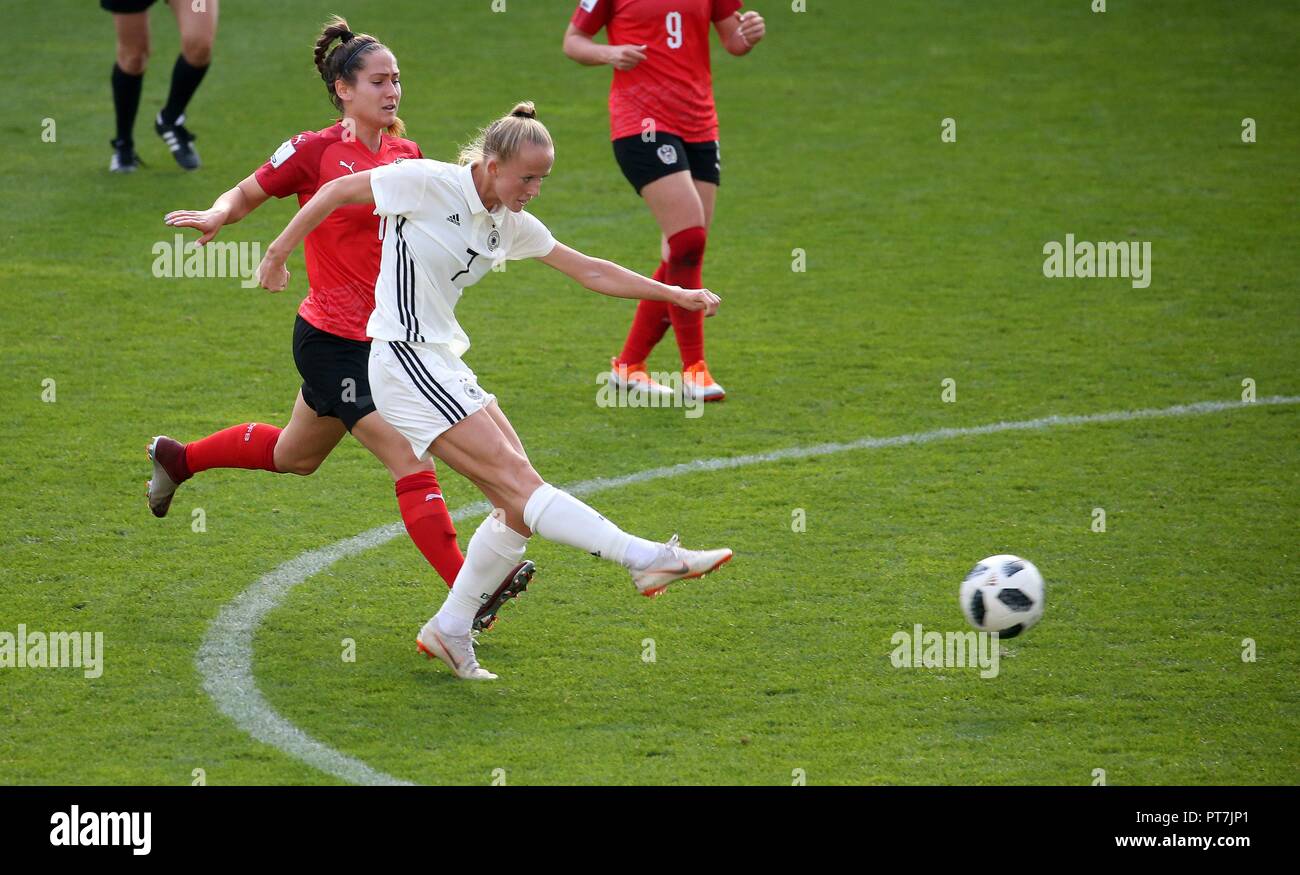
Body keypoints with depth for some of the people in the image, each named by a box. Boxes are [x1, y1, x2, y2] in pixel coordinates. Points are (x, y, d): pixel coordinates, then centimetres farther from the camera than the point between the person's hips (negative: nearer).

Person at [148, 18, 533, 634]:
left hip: (381, 338, 8)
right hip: (332, 341, -8)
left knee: (294, 457, 25)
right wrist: (217, 215, -22)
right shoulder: (315, 151, -11)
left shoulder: (406, 153, 6)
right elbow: (247, 194, 0)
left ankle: (177, 459, 47)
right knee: (411, 461, -15)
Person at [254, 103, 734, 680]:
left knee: (519, 510, 2)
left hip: (445, 367, 9)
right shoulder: (428, 183, -11)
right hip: (405, 363, -9)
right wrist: (278, 254, 6)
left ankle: (449, 631, 11)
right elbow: (338, 191, -2)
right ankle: (647, 558, -27)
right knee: (519, 481, -16)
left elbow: (588, 270, 13)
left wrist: (675, 294, 7)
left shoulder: (509, 225, 10)